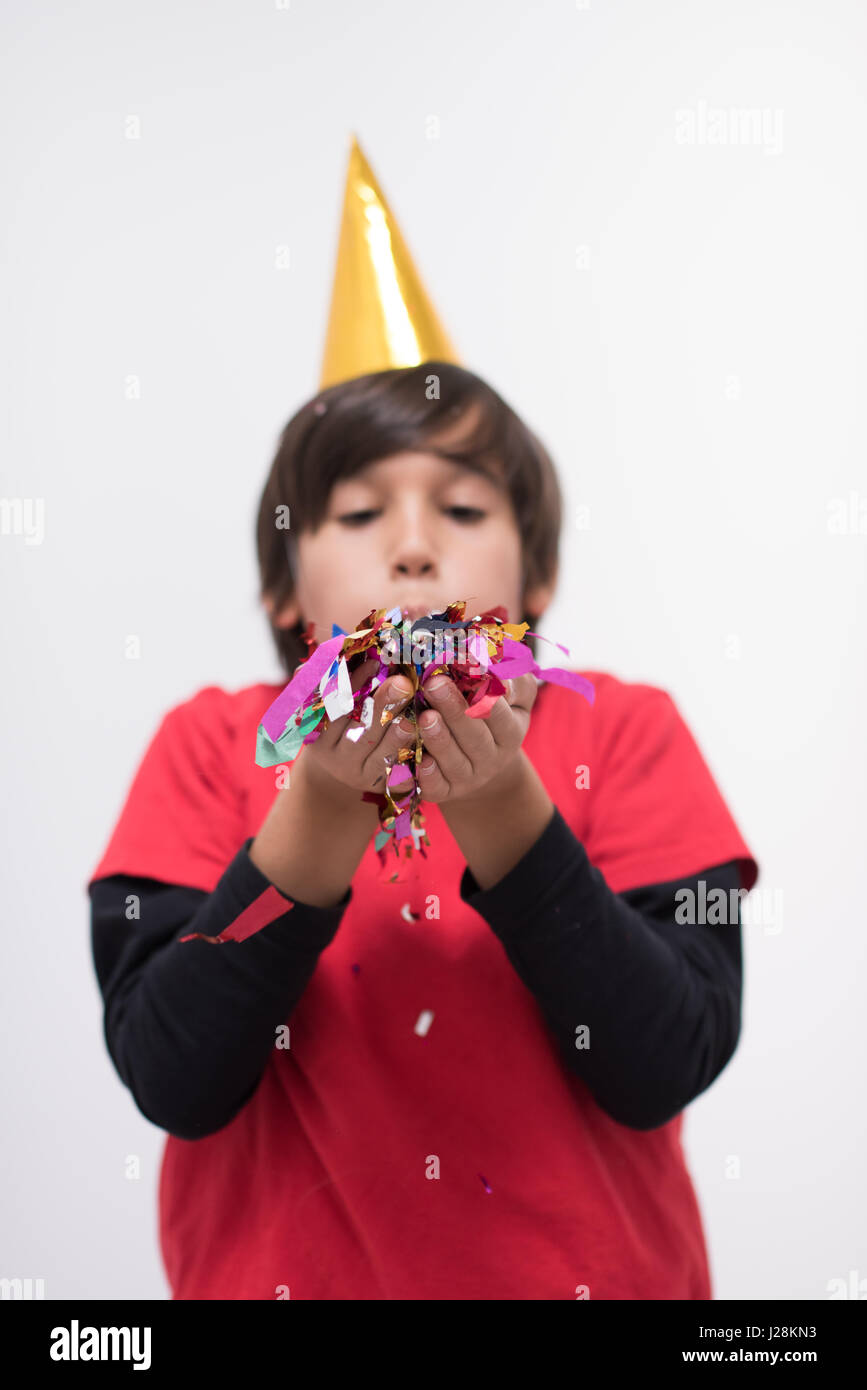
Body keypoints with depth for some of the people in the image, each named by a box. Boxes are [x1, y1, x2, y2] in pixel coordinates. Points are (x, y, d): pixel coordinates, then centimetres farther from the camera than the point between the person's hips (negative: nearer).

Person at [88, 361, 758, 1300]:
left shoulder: (620, 730, 1)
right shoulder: (214, 743, 2)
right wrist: (327, 802, -18)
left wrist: (499, 801, -18)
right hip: (282, 1270, 0)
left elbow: (664, 1074, -10)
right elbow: (173, 1083, -9)